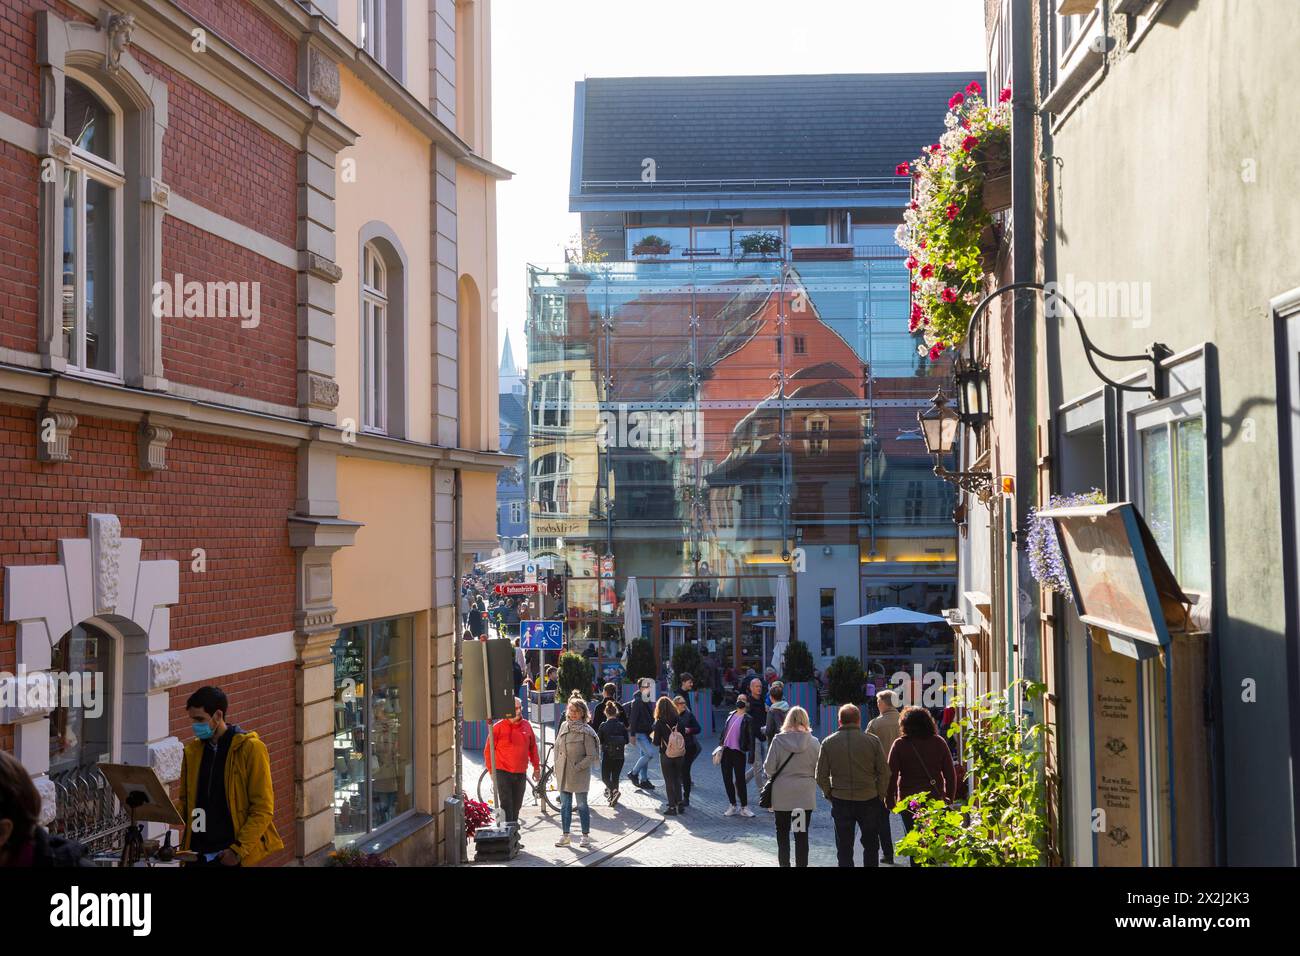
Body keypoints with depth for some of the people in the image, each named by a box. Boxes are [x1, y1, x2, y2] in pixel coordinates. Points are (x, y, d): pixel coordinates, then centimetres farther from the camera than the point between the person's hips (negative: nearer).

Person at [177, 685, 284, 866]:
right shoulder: (192, 750, 11)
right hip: (197, 852, 5)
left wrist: (239, 849, -15)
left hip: (230, 854, -5)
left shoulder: (250, 748, -6)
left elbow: (263, 809, -8)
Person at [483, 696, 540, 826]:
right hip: (503, 773, -4)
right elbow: (488, 750, -3)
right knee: (506, 805, -8)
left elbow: (532, 747, 16)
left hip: (521, 774, 4)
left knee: (517, 805, 11)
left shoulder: (526, 726, 6)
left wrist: (536, 767, 16)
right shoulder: (498, 727, -7)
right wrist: (491, 770, -6)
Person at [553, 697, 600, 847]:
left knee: (582, 805, 4)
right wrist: (557, 766, 6)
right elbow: (557, 746, 14)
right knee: (565, 805, 10)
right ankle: (565, 835, 19)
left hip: (579, 774, -5)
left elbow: (592, 755, -13)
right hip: (563, 773, 5)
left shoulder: (586, 731, -13)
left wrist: (577, 767, -16)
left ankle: (586, 835, 16)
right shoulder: (564, 726, 4)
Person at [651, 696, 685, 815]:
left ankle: (672, 807, 7)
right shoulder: (678, 720, -5)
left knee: (669, 782, 6)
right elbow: (683, 737, -1)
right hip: (679, 755, 3)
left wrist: (653, 736, 9)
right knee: (677, 780, 17)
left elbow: (656, 742, -10)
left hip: (666, 756, -3)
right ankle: (679, 804, 20)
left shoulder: (659, 723, -13)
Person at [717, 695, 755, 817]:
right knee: (727, 779, 8)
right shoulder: (730, 715, 13)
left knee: (740, 780, -5)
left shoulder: (748, 719, -3)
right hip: (726, 750, 6)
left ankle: (744, 807, 4)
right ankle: (733, 806, 17)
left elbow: (751, 738, -6)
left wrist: (751, 755, -12)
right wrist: (720, 744, 7)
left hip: (738, 752, -5)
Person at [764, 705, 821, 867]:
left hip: (782, 793, 0)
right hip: (805, 794, 0)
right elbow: (818, 770, -2)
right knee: (802, 834, 8)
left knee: (782, 832, 14)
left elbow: (769, 768, -7)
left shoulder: (778, 740, -9)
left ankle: (784, 862, 13)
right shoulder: (813, 742, -7)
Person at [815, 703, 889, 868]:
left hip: (840, 801, 0)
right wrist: (880, 796, 7)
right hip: (869, 800, 0)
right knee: (871, 846, 16)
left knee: (844, 849, 8)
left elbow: (821, 776, -2)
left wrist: (830, 795, 11)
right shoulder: (872, 741, -6)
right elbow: (884, 772, -4)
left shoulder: (828, 743, -3)